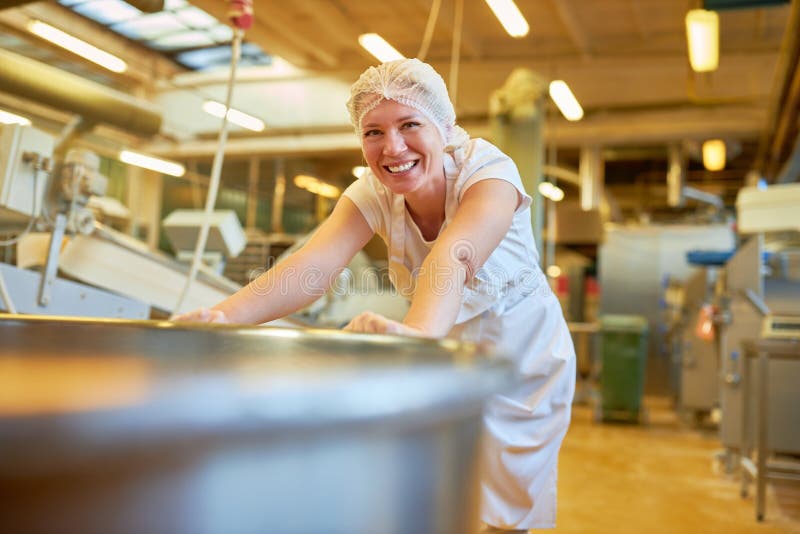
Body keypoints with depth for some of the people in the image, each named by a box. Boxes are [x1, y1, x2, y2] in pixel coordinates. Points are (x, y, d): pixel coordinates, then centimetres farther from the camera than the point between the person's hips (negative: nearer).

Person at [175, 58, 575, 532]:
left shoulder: (488, 171, -27)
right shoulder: (374, 194, -16)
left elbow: (454, 257, -49)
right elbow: (316, 264, -34)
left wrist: (420, 331, -70)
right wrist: (225, 314, -53)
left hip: (521, 356, -3)